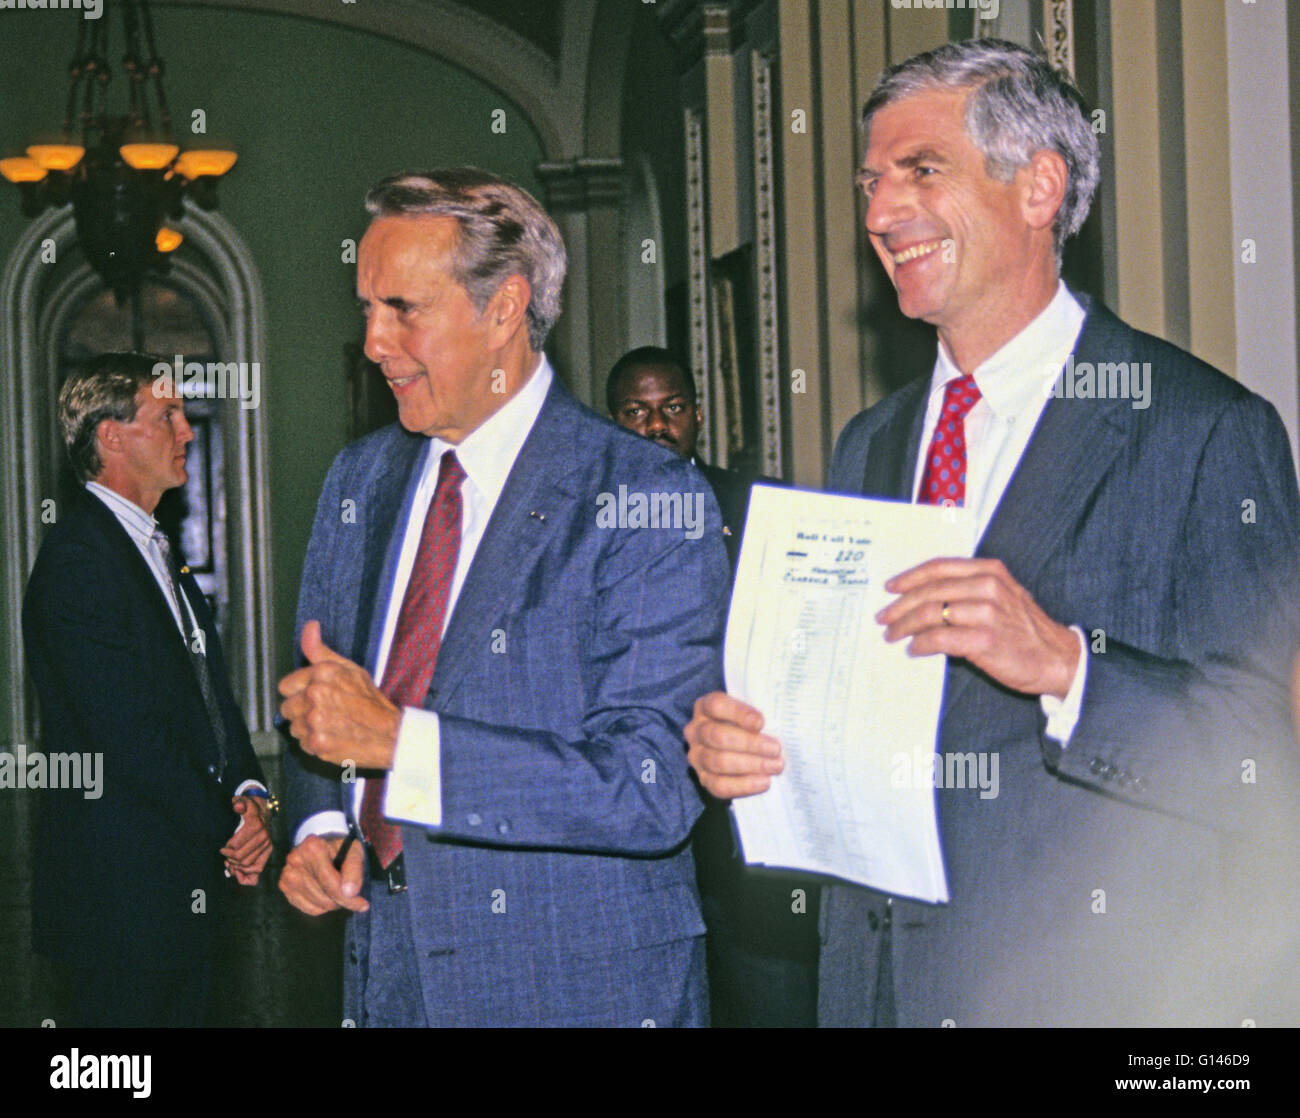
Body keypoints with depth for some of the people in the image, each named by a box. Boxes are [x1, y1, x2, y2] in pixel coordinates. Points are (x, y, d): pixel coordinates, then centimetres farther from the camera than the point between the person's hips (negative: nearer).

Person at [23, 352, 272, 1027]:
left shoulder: (158, 552, 17)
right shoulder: (76, 559, -16)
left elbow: (211, 692, 15)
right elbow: (128, 739, -21)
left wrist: (249, 790, -3)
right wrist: (229, 826, -13)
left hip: (185, 888, 9)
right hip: (122, 889, -9)